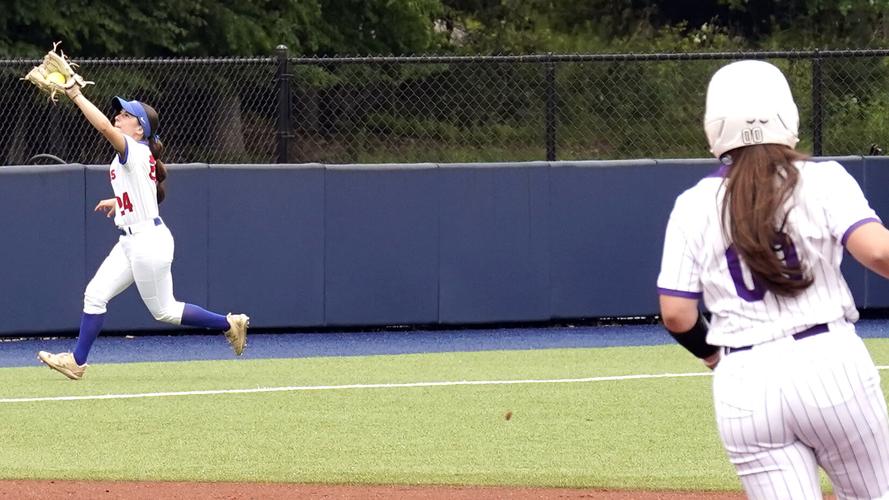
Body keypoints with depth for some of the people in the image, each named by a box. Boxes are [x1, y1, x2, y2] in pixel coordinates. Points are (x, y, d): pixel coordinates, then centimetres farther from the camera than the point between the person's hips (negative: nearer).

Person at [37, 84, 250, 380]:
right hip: (131, 242, 10)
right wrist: (118, 202, 27)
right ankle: (77, 361, 5)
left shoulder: (134, 152, -18)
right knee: (95, 294, 3)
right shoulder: (140, 156, 11)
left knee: (164, 311, 2)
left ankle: (228, 324, 14)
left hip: (149, 242, -10)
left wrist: (76, 96, -29)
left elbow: (104, 127, -34)